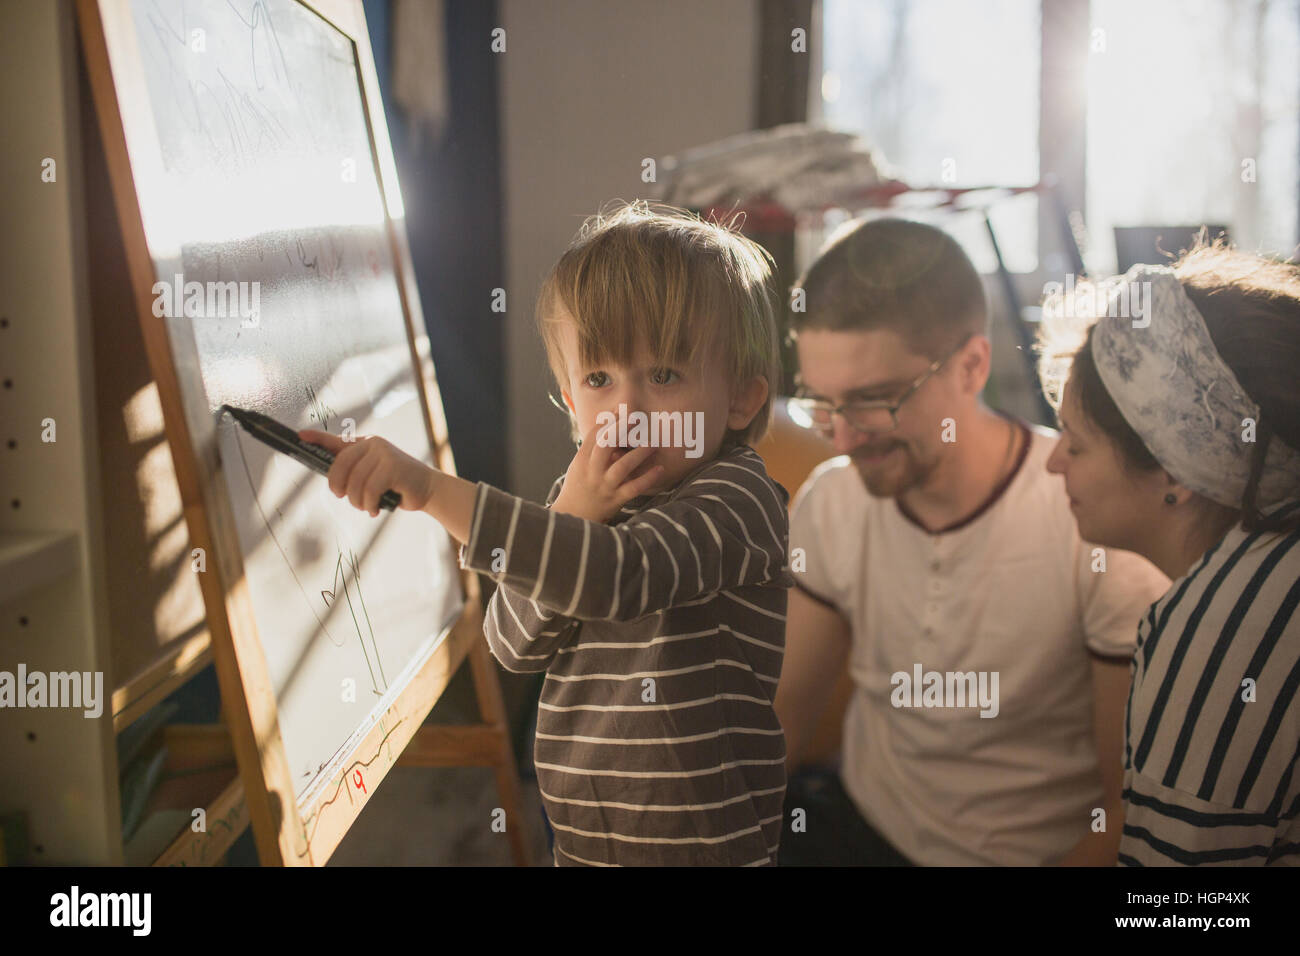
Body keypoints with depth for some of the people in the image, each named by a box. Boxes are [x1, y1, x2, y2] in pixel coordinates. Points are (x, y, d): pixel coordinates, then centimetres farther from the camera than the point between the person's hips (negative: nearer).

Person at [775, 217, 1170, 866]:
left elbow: (1131, 814, -13)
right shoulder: (829, 502, -5)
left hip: (1026, 853, -5)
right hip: (858, 819, 5)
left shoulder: (1104, 529, -21)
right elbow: (787, 704, 5)